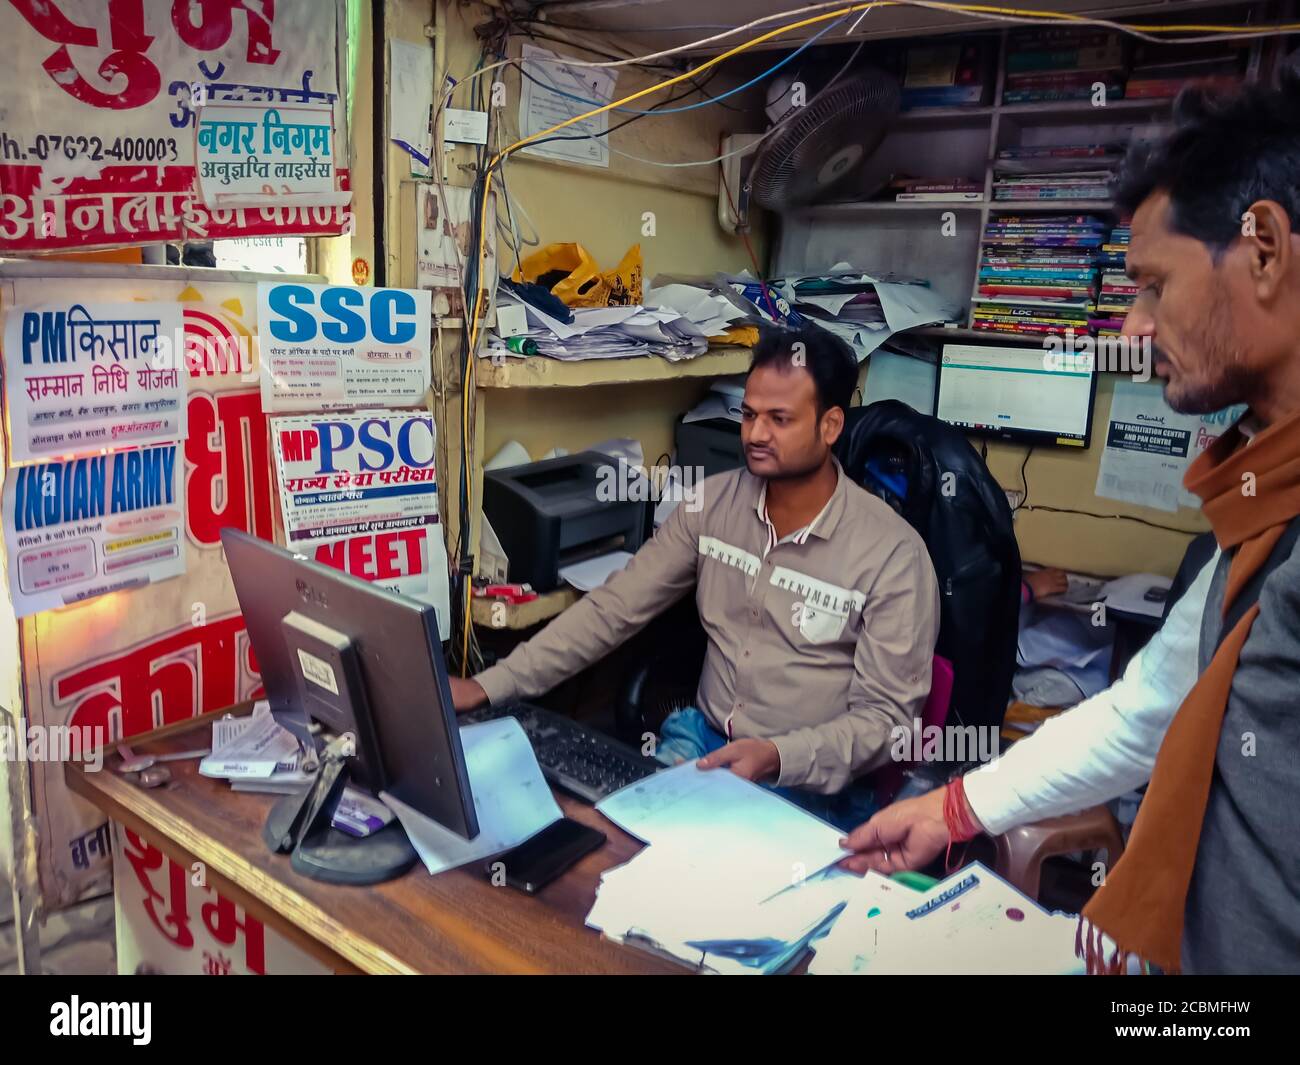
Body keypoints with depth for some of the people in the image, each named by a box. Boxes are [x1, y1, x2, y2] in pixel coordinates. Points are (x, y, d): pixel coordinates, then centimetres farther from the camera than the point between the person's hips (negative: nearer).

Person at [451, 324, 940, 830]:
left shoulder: (893, 553, -16)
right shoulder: (712, 503, -2)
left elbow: (887, 716, -13)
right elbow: (614, 607, -1)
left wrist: (778, 758, -30)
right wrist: (491, 686, -9)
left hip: (815, 782, -4)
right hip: (702, 743, 5)